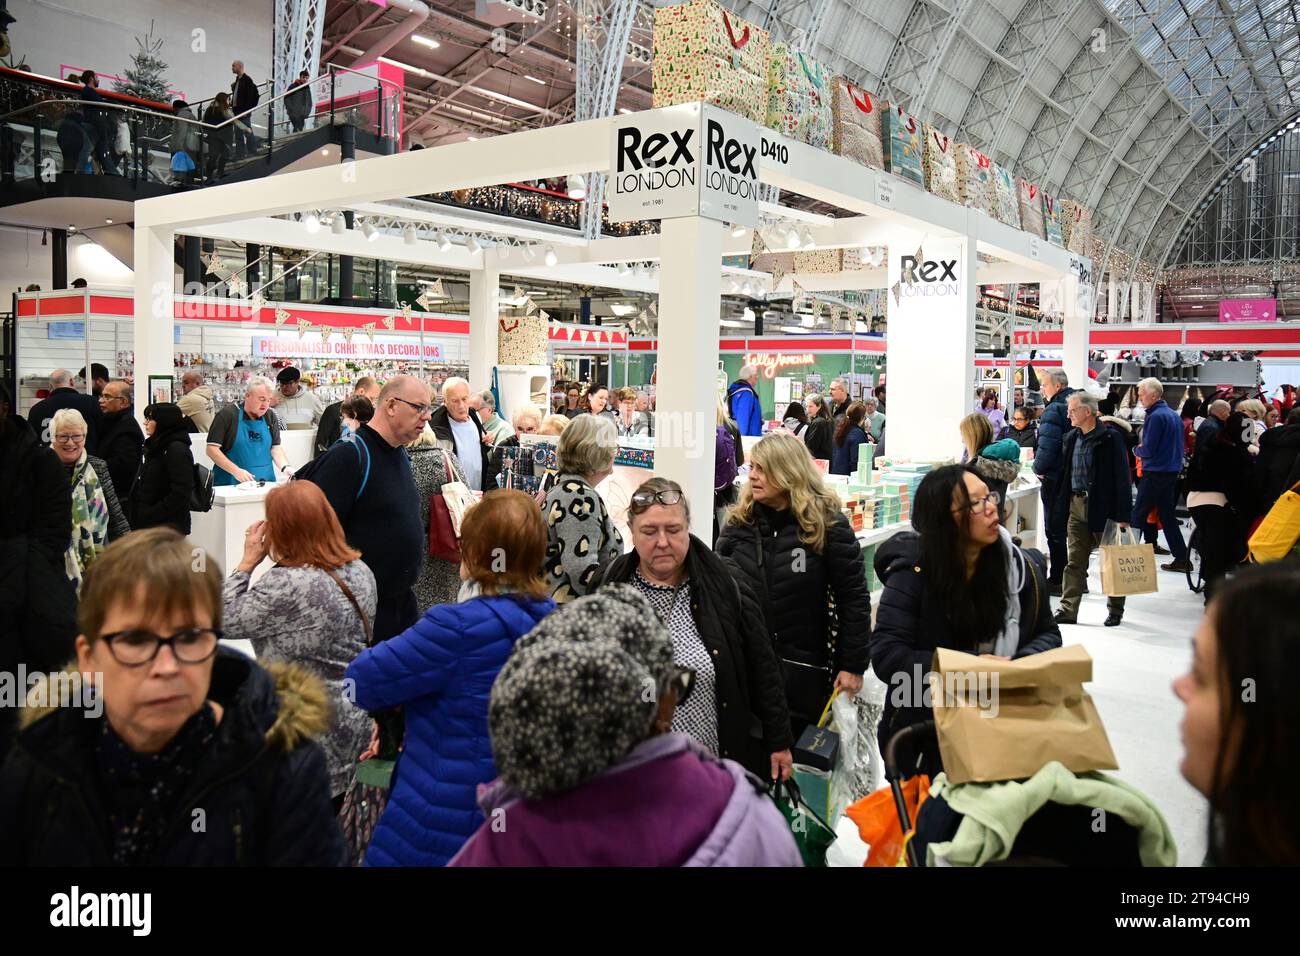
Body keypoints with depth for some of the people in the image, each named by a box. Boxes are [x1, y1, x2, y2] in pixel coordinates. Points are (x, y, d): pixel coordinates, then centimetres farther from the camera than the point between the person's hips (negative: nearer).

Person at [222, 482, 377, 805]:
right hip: (355, 724, 8)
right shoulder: (360, 572, 0)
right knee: (328, 824, 23)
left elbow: (224, 620, -16)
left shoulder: (287, 585, -25)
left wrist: (248, 561, -10)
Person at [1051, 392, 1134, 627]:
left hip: (1102, 508, -5)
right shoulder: (1072, 438, 10)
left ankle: (1115, 610, 21)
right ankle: (1068, 610, 6)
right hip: (1076, 505, 5)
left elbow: (1122, 477, -12)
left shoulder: (1111, 438, -10)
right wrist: (1060, 507, 10)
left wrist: (1123, 515, -16)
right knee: (1075, 562, 5)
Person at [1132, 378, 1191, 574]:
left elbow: (1148, 450, -19)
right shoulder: (1174, 415, 13)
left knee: (1138, 515, -4)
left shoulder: (1156, 416, -15)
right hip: (1173, 471, 9)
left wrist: (1136, 449, 2)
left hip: (1155, 474, -9)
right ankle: (1181, 559, 14)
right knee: (1167, 515, 13)